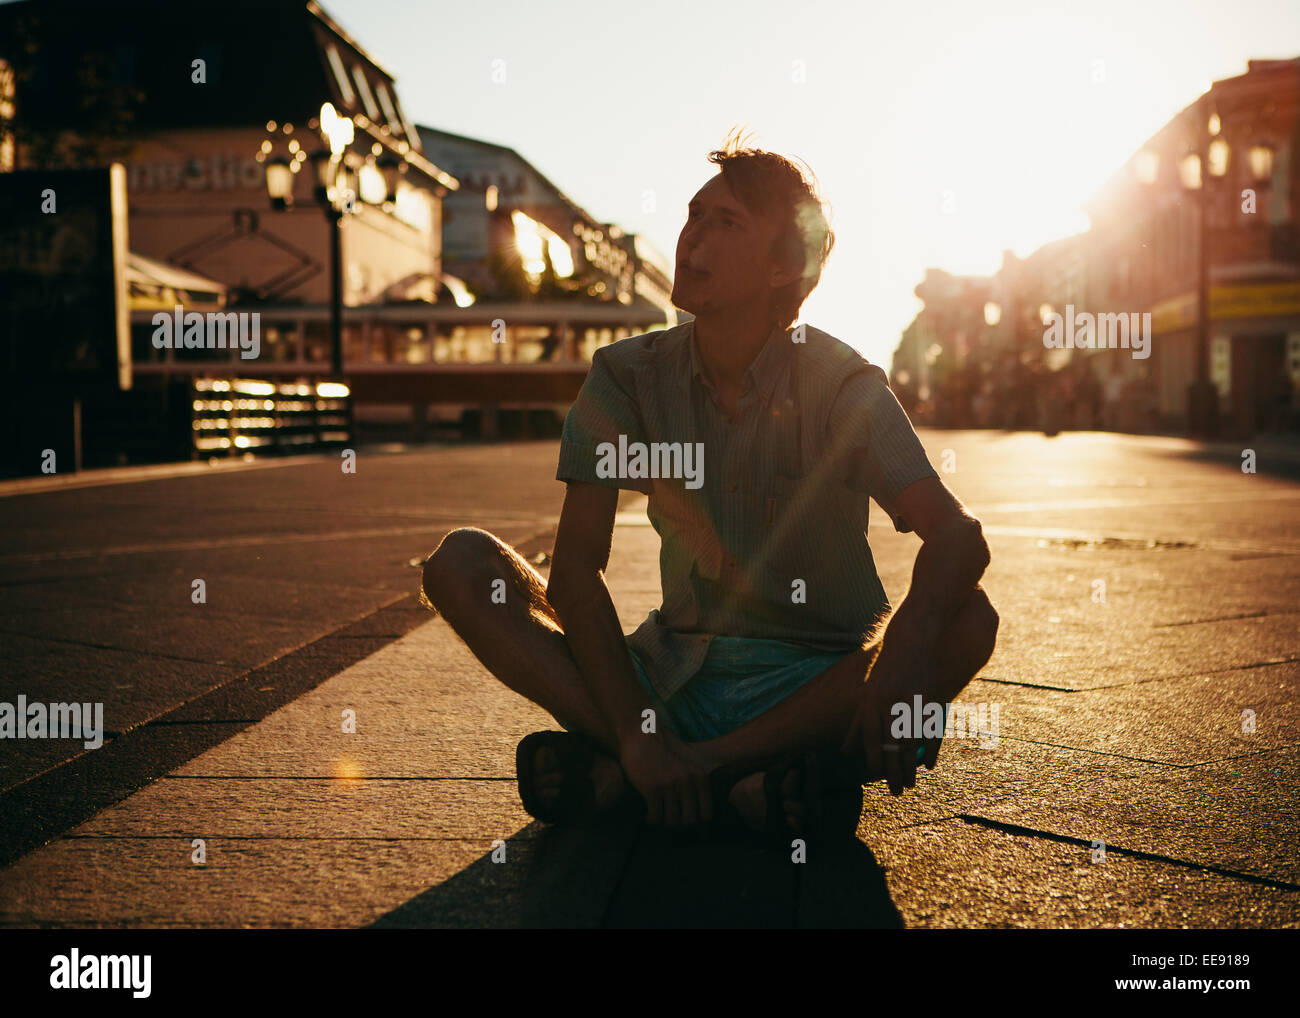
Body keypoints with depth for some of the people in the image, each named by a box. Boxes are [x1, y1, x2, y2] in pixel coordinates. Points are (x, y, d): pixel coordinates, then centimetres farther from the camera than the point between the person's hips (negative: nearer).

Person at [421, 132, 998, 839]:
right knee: (460, 563, -15)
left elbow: (958, 536, -23)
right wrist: (635, 733, -24)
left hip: (814, 684, -2)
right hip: (674, 673, 2)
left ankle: (655, 765, -27)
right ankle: (735, 779, -29)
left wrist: (909, 643, -46)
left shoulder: (840, 383, -10)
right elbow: (575, 568, -11)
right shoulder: (630, 376, -4)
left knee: (966, 622, -31)